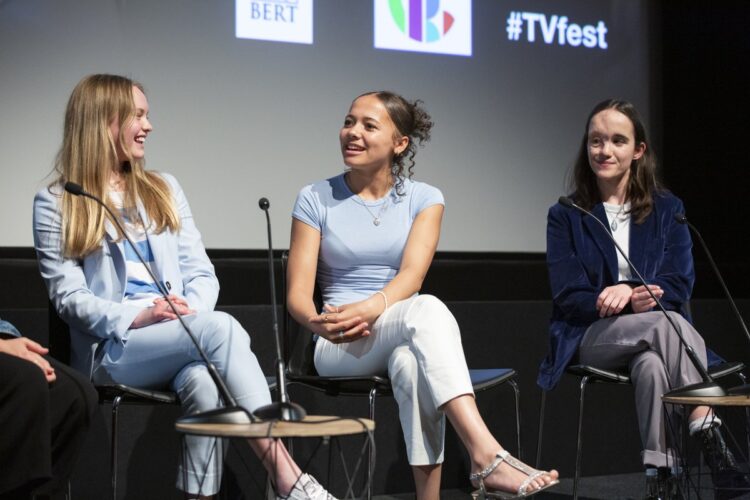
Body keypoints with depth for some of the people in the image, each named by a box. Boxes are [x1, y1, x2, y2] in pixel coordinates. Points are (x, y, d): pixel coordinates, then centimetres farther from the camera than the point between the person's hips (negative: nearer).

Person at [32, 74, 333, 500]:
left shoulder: (164, 189, 20)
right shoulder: (56, 204, 6)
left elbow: (201, 273, 12)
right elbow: (69, 296, -3)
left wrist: (192, 315, -11)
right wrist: (136, 317, -20)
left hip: (180, 340, 4)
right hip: (113, 349, -4)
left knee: (202, 380, -36)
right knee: (222, 326, -33)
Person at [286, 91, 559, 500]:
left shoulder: (423, 199, 8)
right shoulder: (316, 200, 7)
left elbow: (412, 275, -9)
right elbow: (298, 292, -2)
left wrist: (372, 308, -32)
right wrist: (319, 322, -27)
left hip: (405, 340, 2)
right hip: (341, 348, -1)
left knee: (411, 363, -40)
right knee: (427, 310, -36)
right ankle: (487, 455, -50)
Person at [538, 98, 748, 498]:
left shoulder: (668, 209, 10)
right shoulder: (566, 216, 6)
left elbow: (678, 286, 1)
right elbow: (568, 296, -3)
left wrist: (630, 290, -22)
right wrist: (627, 301, -21)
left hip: (659, 331, 1)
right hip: (592, 338, -1)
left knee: (651, 365, -39)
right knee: (669, 326, -35)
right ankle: (712, 444, -41)